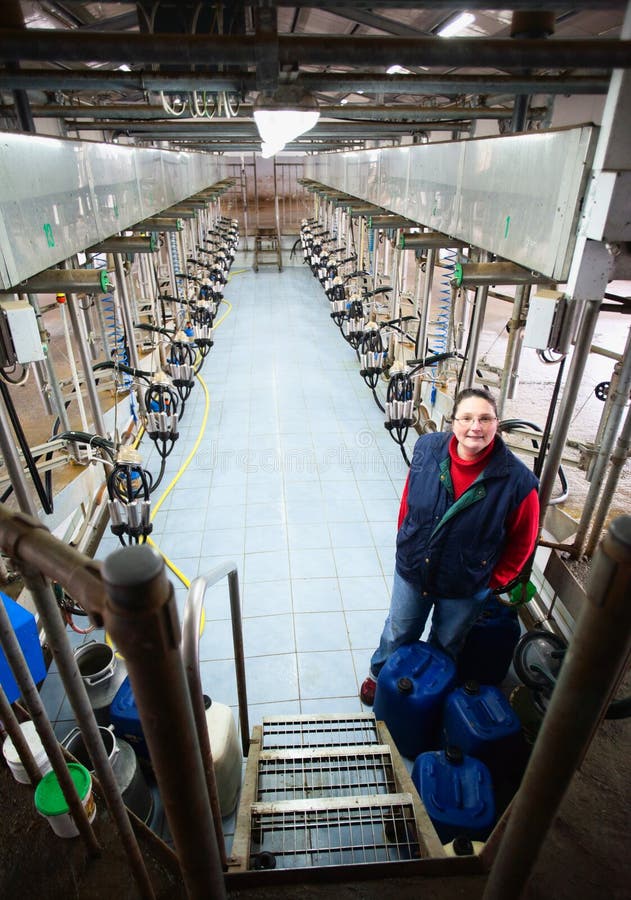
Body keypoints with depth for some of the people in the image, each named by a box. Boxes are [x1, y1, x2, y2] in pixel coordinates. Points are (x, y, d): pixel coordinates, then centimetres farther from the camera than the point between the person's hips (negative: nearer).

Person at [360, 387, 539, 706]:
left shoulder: (517, 481, -26)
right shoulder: (427, 449, -19)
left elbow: (522, 541, -10)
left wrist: (494, 581, -3)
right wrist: (407, 541, 7)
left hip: (466, 588, -1)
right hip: (412, 570, 2)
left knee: (446, 644, 27)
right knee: (398, 633, 26)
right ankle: (379, 674, 57)